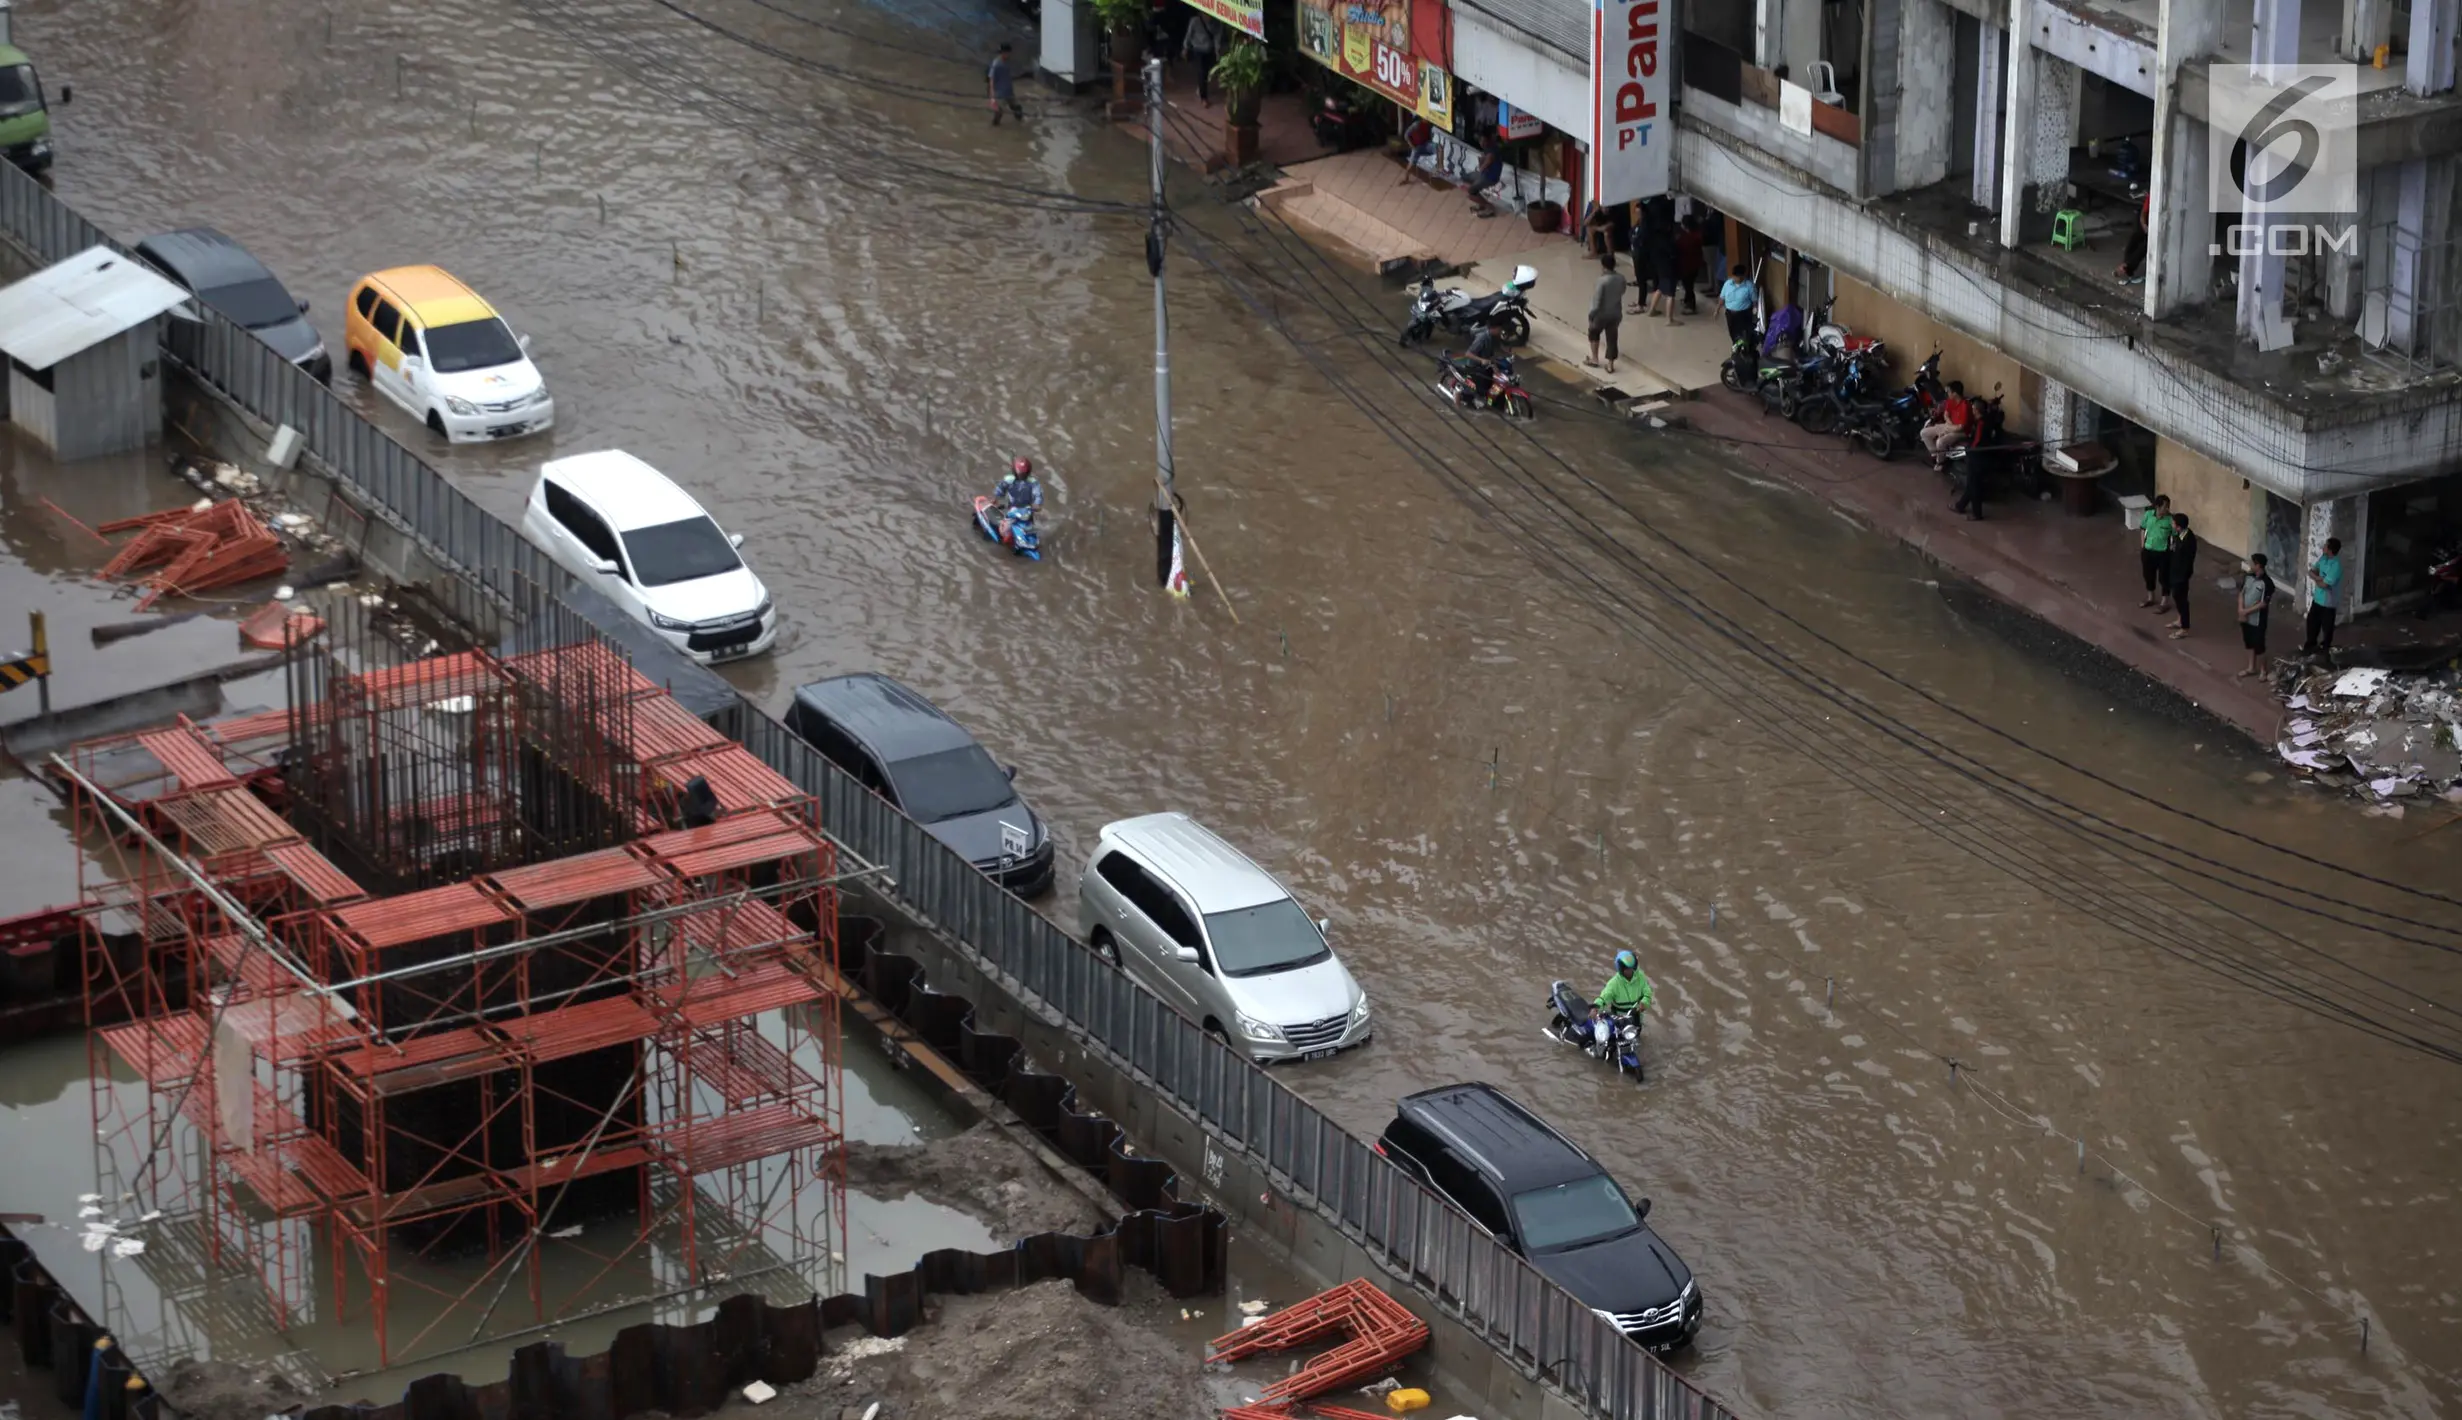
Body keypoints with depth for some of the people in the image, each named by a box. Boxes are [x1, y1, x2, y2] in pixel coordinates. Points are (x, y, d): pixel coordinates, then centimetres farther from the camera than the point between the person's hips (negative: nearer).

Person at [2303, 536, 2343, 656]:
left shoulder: (2336, 566, -29)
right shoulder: (2323, 558, -3)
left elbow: (2324, 584, -27)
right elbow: (2311, 572, 3)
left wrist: (2316, 578, -7)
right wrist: (2319, 578, -18)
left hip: (2327, 601, -8)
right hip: (2317, 598, 8)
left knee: (2327, 627, 10)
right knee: (2312, 622, 19)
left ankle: (2325, 649, 28)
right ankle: (2310, 646, 37)